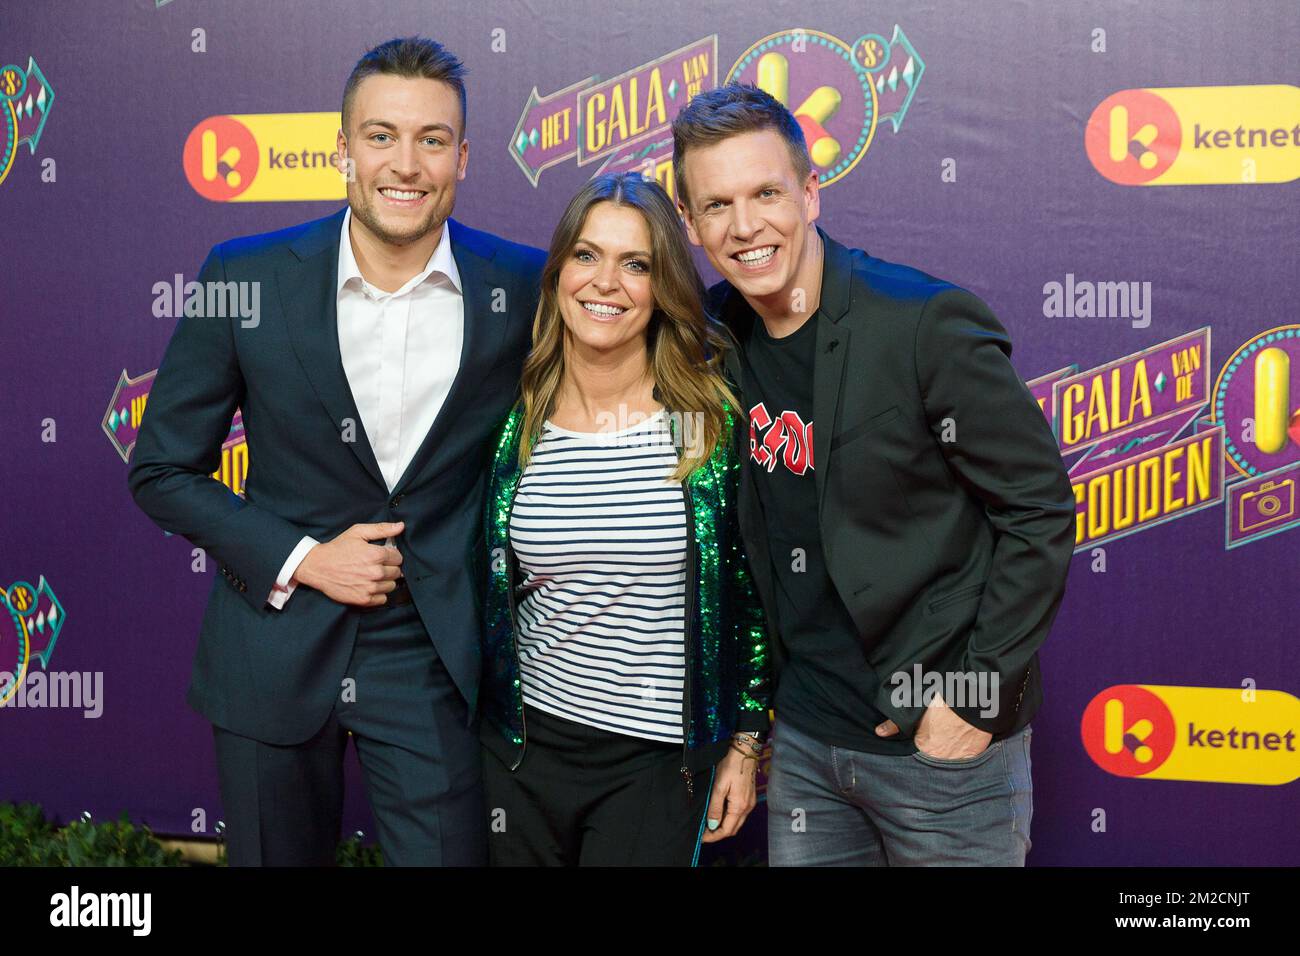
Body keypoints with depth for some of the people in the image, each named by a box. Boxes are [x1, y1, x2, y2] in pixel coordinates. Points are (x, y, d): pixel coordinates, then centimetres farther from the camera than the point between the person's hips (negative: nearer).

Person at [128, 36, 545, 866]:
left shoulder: (525, 286, -7)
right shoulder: (247, 276, -8)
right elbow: (162, 472, -1)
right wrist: (300, 559, -12)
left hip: (434, 658, 0)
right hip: (275, 651, 1)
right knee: (276, 854, 18)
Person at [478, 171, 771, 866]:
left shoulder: (715, 416, -8)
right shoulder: (515, 417, -3)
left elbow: (749, 588, -1)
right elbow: (485, 586, 7)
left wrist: (744, 744, 1)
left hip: (657, 762, -2)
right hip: (522, 745, 2)